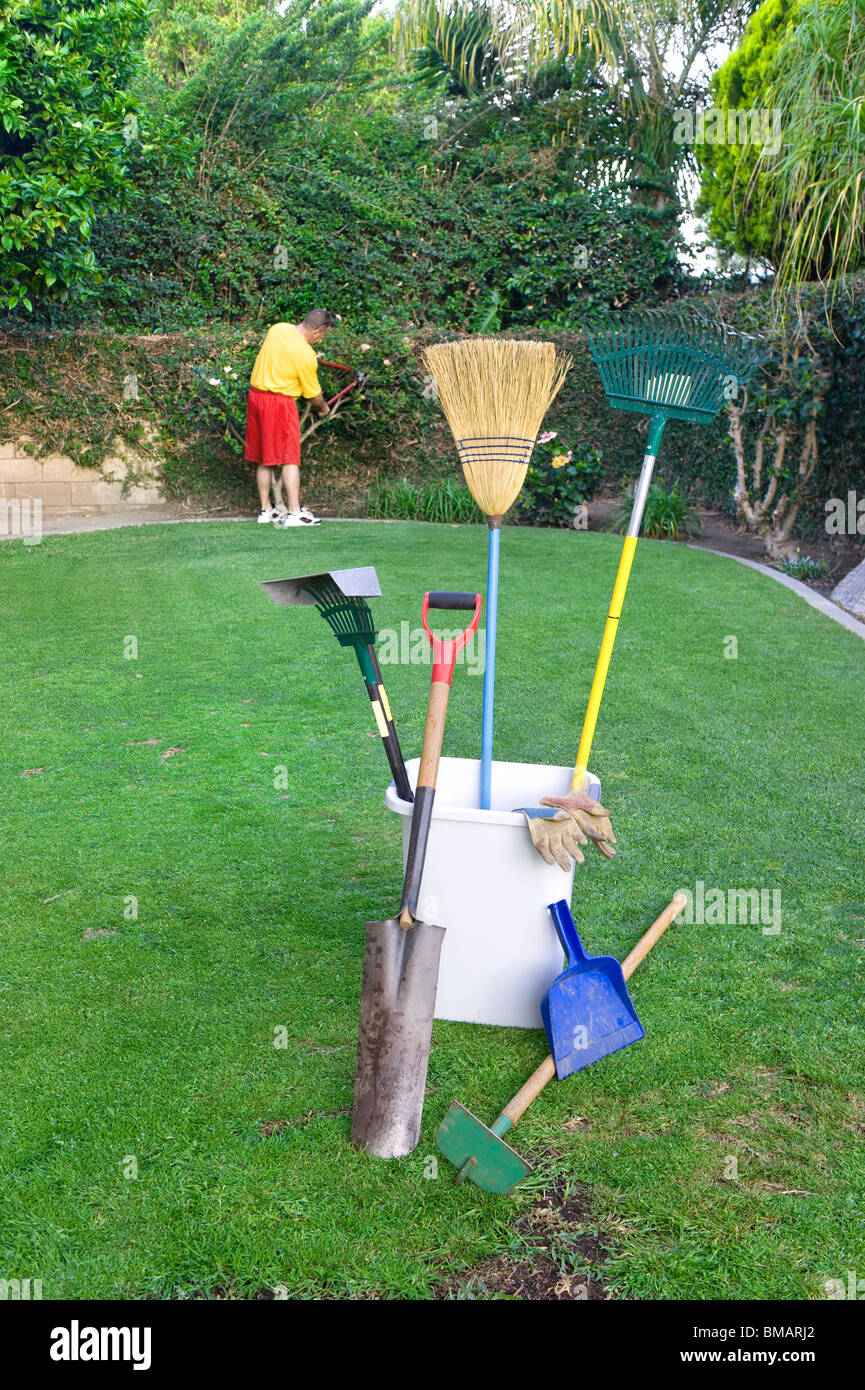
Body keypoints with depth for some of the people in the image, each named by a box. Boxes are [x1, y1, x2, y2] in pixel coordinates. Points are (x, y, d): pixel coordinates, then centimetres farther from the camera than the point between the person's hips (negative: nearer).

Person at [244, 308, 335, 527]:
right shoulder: (306, 355, -16)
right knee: (289, 458, -4)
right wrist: (323, 408, 14)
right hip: (280, 402, -8)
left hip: (255, 394, 8)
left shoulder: (277, 328, 3)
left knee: (264, 459, 13)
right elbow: (312, 393, -5)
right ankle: (295, 513, -6)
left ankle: (265, 510, 18)